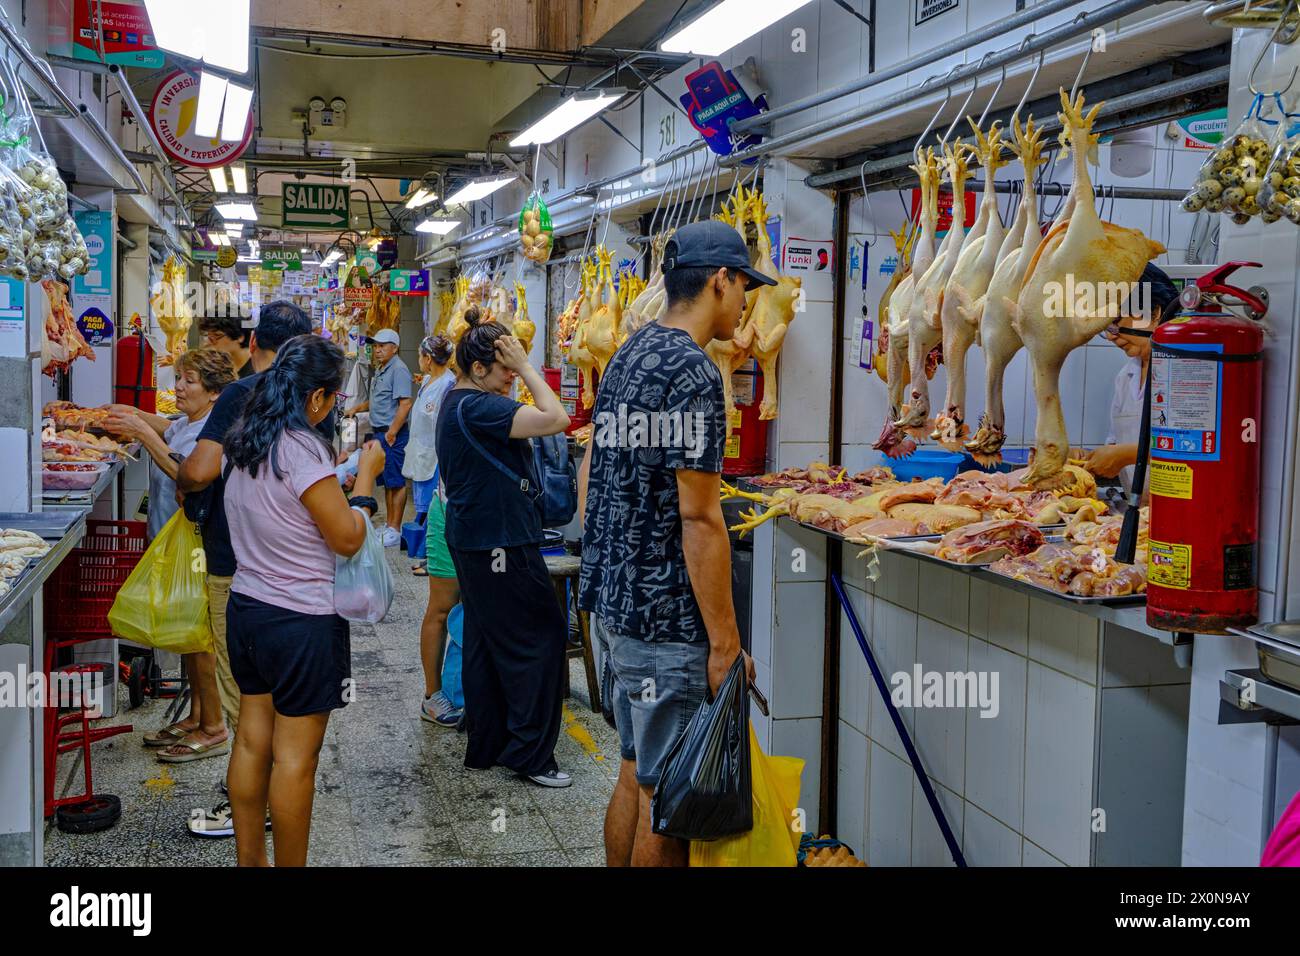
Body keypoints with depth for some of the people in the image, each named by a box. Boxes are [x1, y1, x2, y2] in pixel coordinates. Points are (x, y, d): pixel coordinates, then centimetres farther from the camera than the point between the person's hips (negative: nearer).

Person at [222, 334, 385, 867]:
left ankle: (248, 859, 26)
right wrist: (366, 476, -3)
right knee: (295, 755, 1)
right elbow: (348, 539, -16)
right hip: (301, 620, -9)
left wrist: (340, 473, 15)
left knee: (253, 740, 15)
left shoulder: (245, 442, 5)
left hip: (246, 606, 9)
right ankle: (289, 865, 11)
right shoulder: (302, 448, -20)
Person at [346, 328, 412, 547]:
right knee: (387, 482, 15)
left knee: (396, 482, -4)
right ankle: (389, 525, 23)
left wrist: (392, 432, -22)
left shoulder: (398, 369, -14)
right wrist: (357, 408, 16)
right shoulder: (380, 370, 17)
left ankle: (395, 530, 0)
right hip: (380, 432, 10)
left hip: (393, 434, -10)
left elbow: (405, 403, -21)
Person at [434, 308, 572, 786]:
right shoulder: (477, 407, -21)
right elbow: (556, 418, -28)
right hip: (500, 541, -11)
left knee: (484, 644, 15)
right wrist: (525, 366, -21)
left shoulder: (457, 401, 12)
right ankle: (528, 753, 4)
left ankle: (485, 747, 25)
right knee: (542, 637, -2)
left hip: (474, 538, 11)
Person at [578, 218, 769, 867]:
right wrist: (725, 643, -17)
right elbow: (698, 518, -21)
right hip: (665, 620, -9)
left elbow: (589, 472, 17)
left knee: (635, 775, 20)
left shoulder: (628, 355, 11)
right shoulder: (694, 374, -18)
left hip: (612, 601, 9)